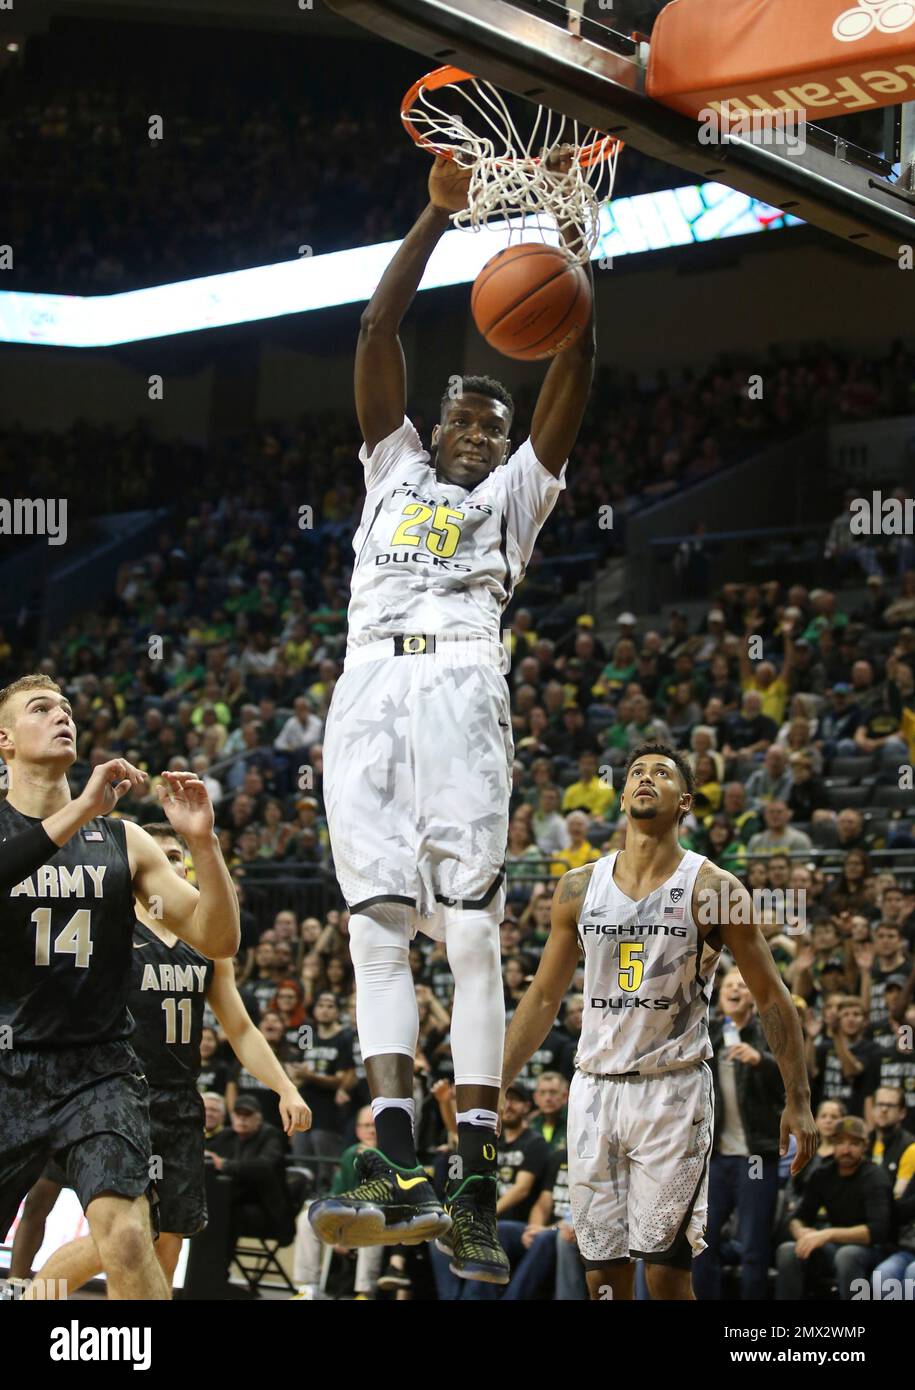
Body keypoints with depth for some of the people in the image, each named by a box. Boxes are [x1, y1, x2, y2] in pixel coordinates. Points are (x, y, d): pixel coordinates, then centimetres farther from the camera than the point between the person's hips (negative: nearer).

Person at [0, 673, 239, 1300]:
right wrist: (78, 812, -27)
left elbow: (219, 942, 5)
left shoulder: (122, 841, 10)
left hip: (99, 1070, 1)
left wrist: (202, 841, -10)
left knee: (127, 1237, -21)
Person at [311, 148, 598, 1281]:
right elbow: (376, 331, 19)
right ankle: (396, 1168, -18)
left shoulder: (516, 490, 23)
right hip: (366, 689, 2)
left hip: (462, 686, -2)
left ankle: (476, 1184, -15)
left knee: (470, 929, -11)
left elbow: (575, 362, 13)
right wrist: (439, 215, 14)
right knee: (377, 922, -10)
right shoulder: (394, 469, 29)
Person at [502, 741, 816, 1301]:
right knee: (604, 1275, 4)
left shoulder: (713, 888, -4)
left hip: (674, 1090, -4)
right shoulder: (580, 887, 7)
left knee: (667, 1272, -10)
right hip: (595, 1088, 4)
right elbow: (544, 997, 15)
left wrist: (799, 1101, -5)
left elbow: (772, 997, 0)